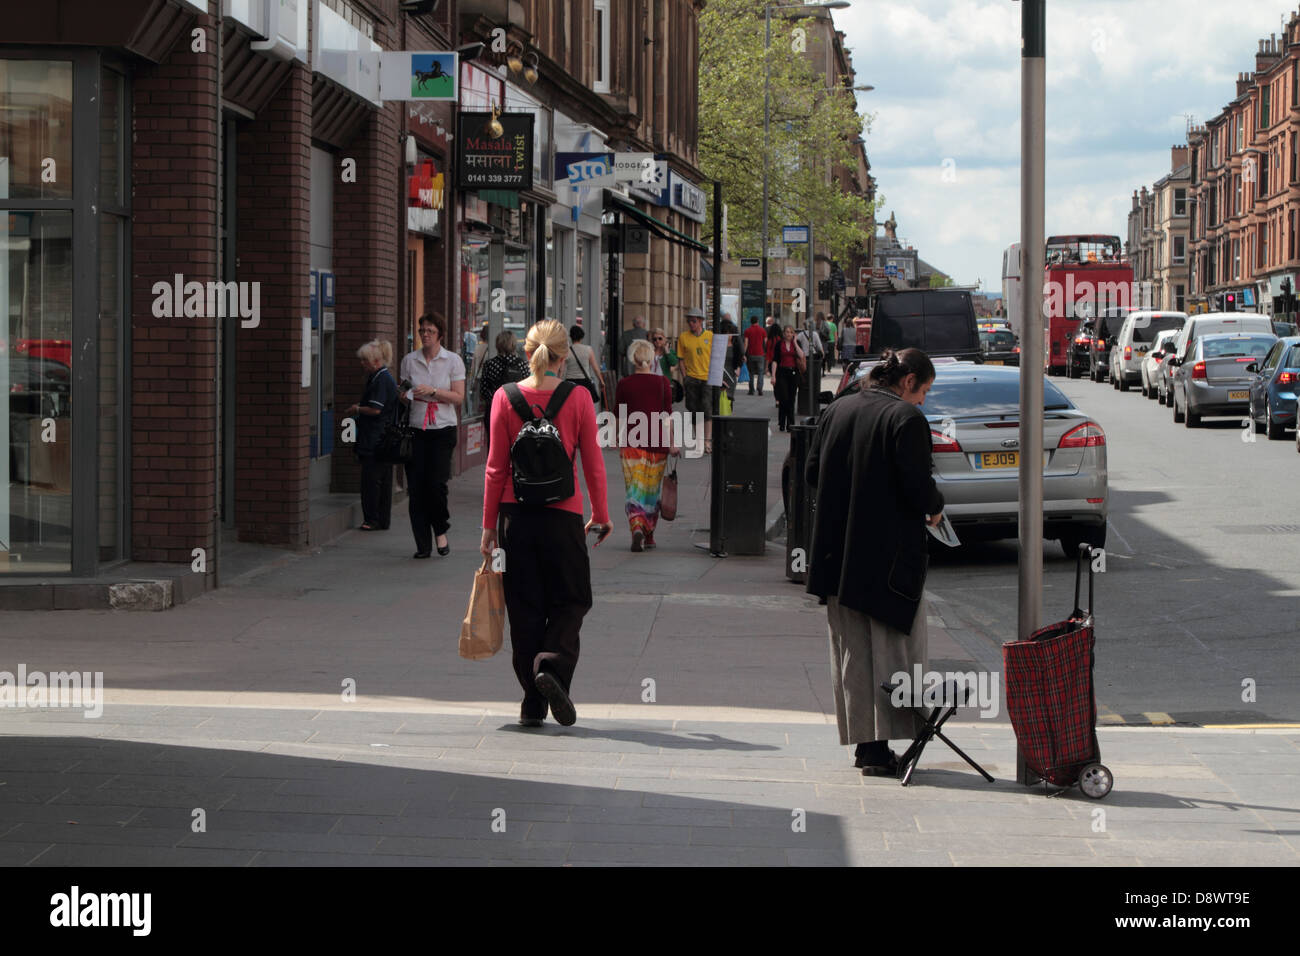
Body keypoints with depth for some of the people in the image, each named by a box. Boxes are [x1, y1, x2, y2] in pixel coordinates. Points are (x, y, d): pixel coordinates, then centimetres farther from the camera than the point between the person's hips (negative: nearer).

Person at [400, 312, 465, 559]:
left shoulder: (453, 360, 3)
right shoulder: (409, 361, 9)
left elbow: (459, 398, -2)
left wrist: (433, 391, -14)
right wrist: (406, 396, -6)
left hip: (443, 429, -2)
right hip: (416, 429, 2)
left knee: (436, 482, -14)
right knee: (416, 485, -4)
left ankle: (440, 531, 10)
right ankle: (423, 543, 4)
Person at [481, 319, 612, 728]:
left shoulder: (504, 398, -3)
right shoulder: (578, 398, -5)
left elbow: (495, 467, -1)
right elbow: (593, 463, -1)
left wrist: (489, 524, 6)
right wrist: (601, 514, 11)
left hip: (516, 513, 1)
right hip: (563, 514, -1)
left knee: (524, 608, 9)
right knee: (570, 600, 12)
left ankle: (533, 702, 9)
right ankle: (552, 666, -14)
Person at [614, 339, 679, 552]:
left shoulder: (624, 385, -1)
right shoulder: (662, 383, -2)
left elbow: (619, 418, 5)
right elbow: (667, 417, -3)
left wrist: (620, 441, 19)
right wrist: (671, 444, 4)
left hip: (632, 442, -1)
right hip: (657, 443, 1)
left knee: (635, 489, -1)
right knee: (653, 490, 12)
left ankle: (637, 528, -24)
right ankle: (649, 536, 19)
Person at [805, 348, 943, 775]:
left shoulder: (835, 411, 8)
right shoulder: (906, 419, -12)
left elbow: (812, 473, 10)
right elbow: (917, 487, -18)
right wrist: (935, 507, 3)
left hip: (837, 555, 6)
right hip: (888, 556, -6)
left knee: (851, 651, 12)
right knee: (891, 647, 1)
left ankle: (864, 742, 15)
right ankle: (880, 746, -4)